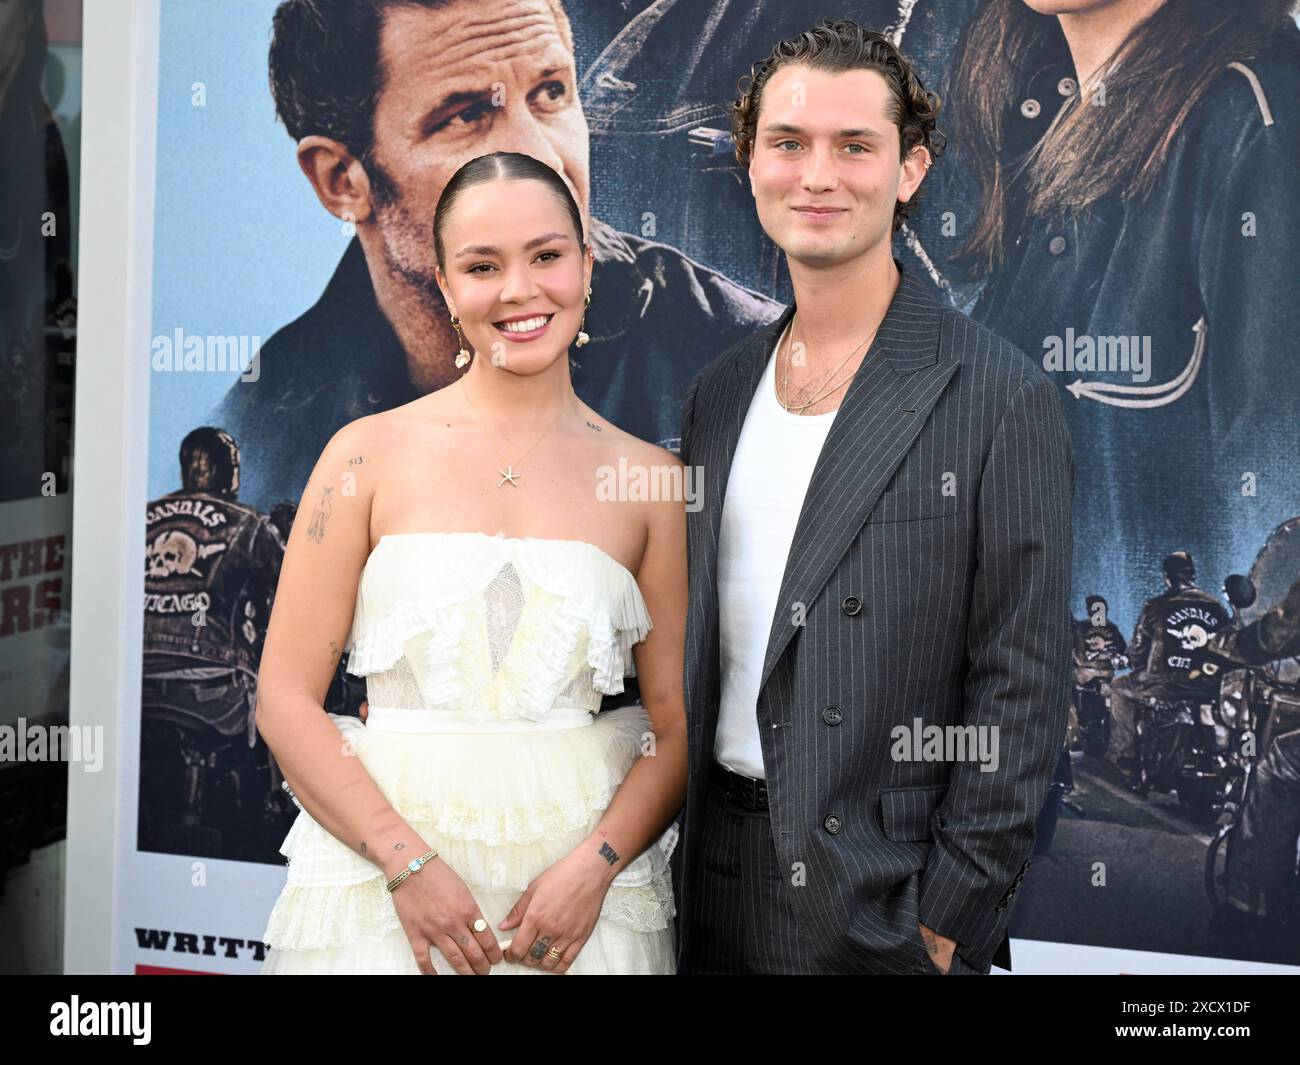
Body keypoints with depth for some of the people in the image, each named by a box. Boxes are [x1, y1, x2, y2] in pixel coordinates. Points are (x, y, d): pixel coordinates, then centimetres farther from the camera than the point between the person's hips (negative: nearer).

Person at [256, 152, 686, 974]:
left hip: (577, 890, 1)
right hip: (381, 879, 0)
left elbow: (678, 723, 2)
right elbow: (287, 697, -4)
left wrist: (596, 864, -12)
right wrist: (409, 862, -11)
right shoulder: (371, 454, -3)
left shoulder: (649, 478, 0)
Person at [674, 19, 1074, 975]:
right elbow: (696, 638, 11)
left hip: (881, 897, -5)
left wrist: (950, 923, -13)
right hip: (715, 877, 5)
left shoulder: (1000, 398, -11)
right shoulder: (719, 392, 6)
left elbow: (1022, 690, -11)